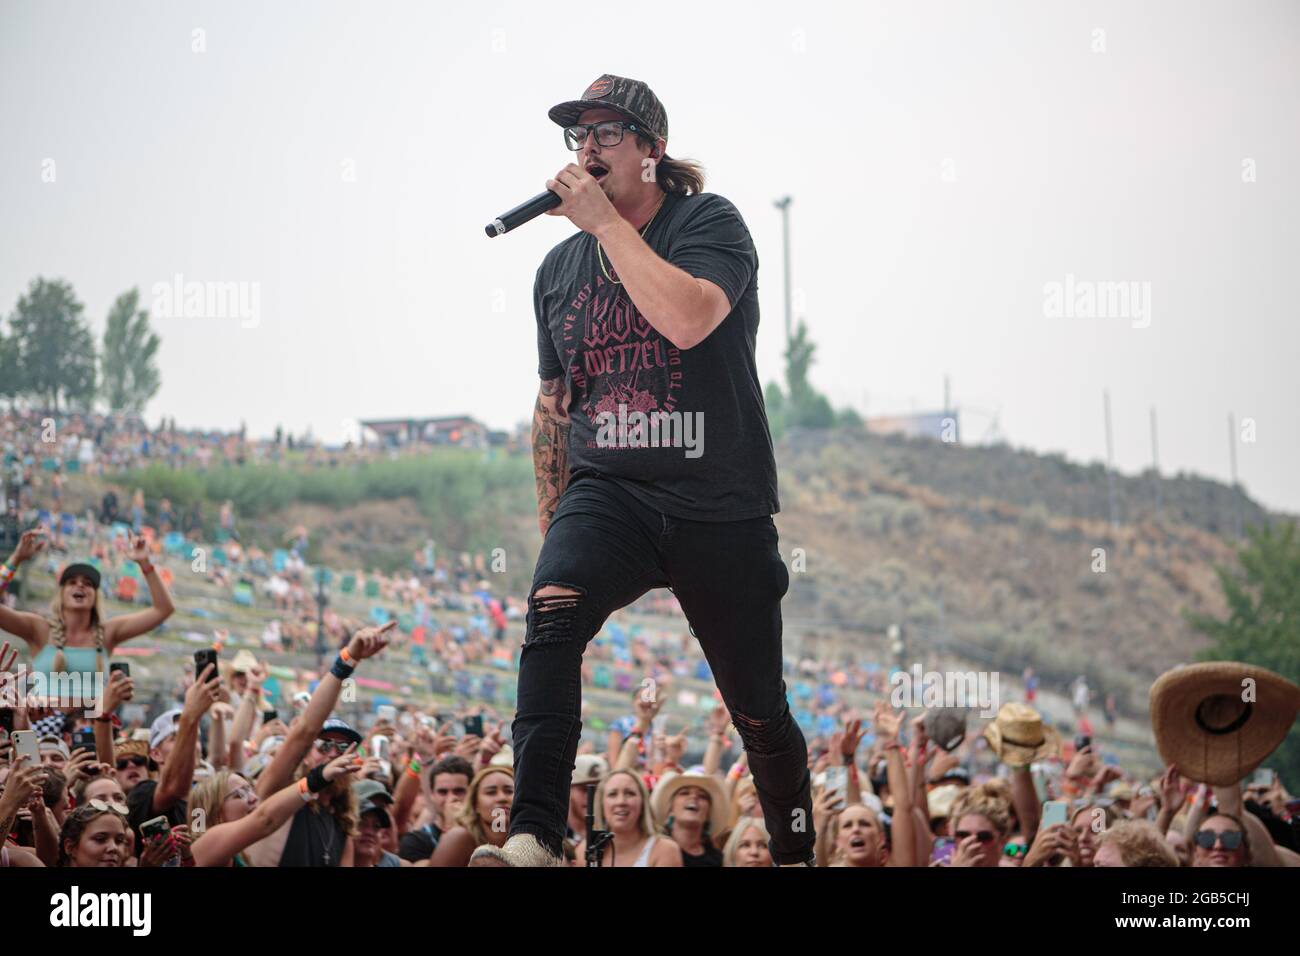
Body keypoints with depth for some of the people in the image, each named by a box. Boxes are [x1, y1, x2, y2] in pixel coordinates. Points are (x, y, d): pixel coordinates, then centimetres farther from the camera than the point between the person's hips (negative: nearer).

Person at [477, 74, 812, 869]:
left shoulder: (709, 223, -4)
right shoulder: (560, 267, 11)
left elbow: (687, 319, -26)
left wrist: (605, 221, -19)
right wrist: (553, 523, 18)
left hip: (719, 509, -3)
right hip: (608, 495, 3)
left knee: (759, 711, 6)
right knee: (550, 617, -29)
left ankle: (796, 853, 30)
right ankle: (534, 838, -36)